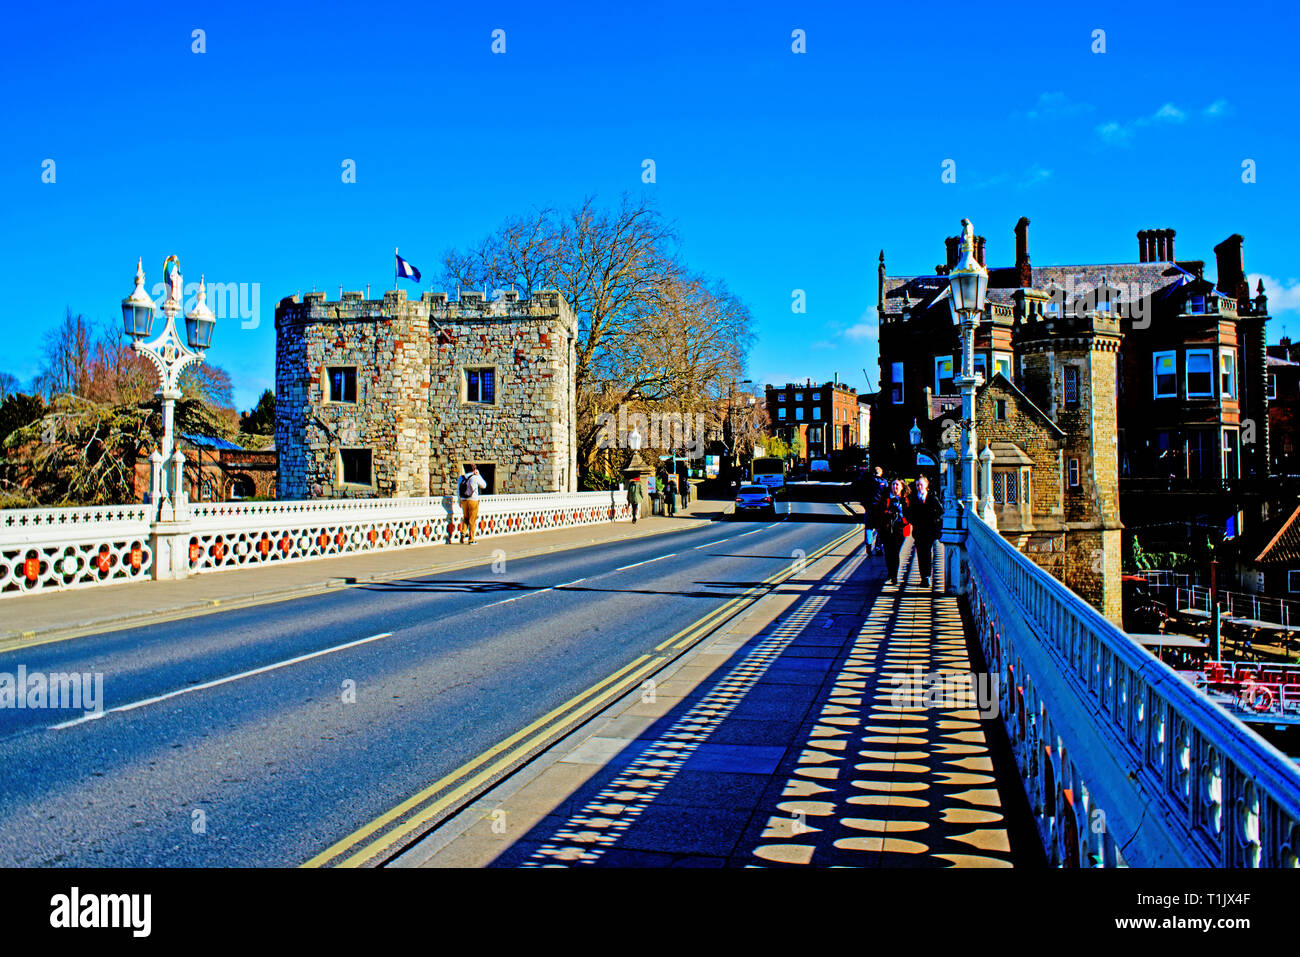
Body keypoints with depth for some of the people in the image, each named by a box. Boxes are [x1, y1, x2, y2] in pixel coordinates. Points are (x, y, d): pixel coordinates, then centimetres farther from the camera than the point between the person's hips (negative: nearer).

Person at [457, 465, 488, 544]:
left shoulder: (461, 477, 6)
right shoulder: (475, 478, -9)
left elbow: (458, 490, 10)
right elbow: (484, 485, 6)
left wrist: (459, 501, 18)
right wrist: (478, 475, 9)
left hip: (463, 501, 4)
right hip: (473, 501, -4)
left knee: (465, 519, 20)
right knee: (472, 521, 3)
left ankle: (463, 532, -3)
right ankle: (471, 540, 4)